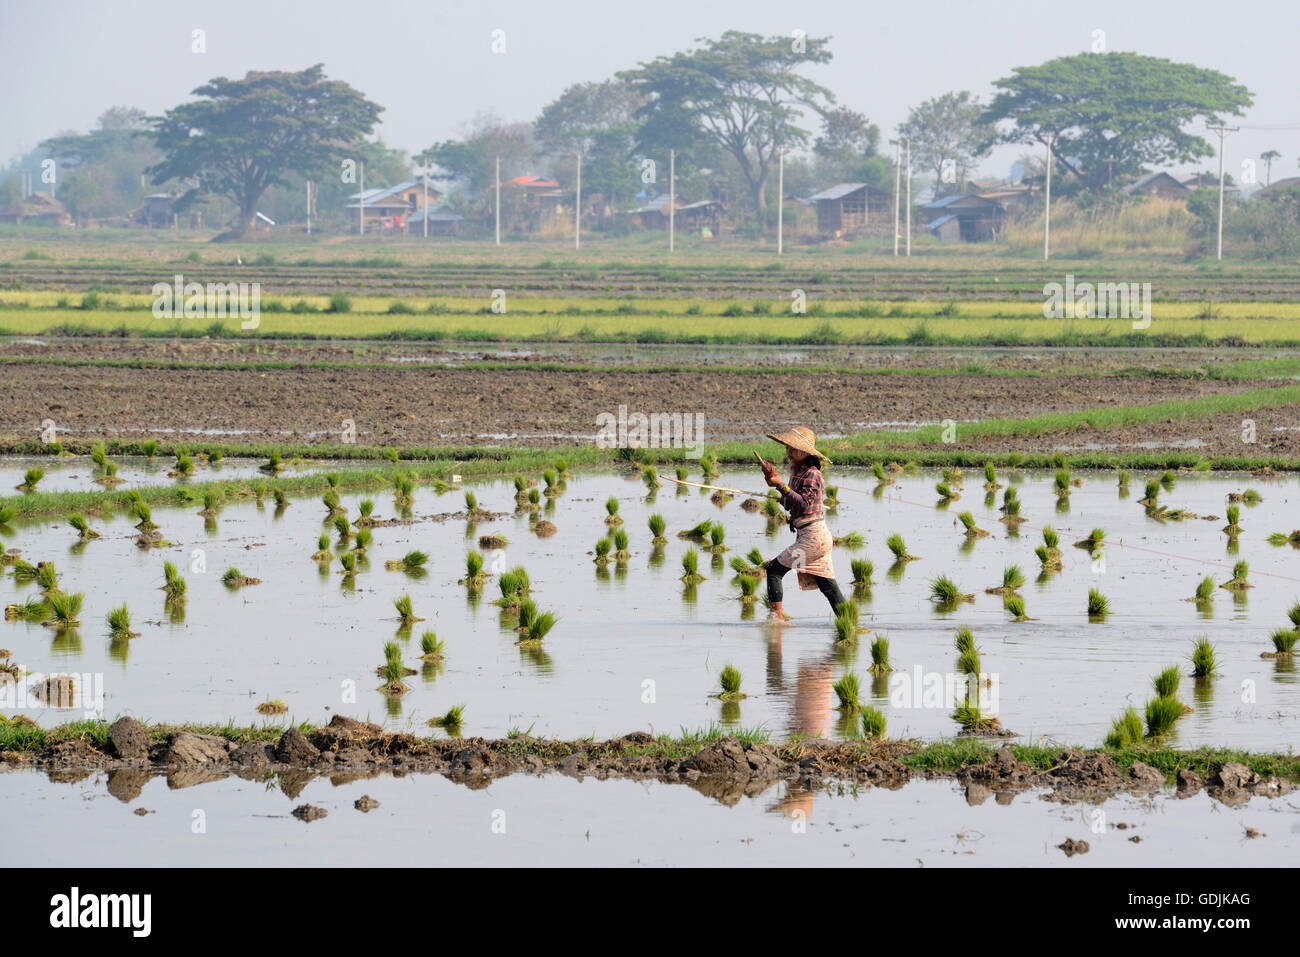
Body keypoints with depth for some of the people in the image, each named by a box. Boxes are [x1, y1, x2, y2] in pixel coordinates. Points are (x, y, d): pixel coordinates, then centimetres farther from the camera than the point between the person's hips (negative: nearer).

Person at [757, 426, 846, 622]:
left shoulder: (811, 474, -11)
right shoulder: (797, 472, 16)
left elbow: (804, 504, -21)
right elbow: (788, 505, 21)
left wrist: (781, 485, -21)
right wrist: (774, 481, 11)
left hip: (814, 536, -10)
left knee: (774, 569, -7)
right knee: (828, 585, 7)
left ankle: (776, 616, -4)